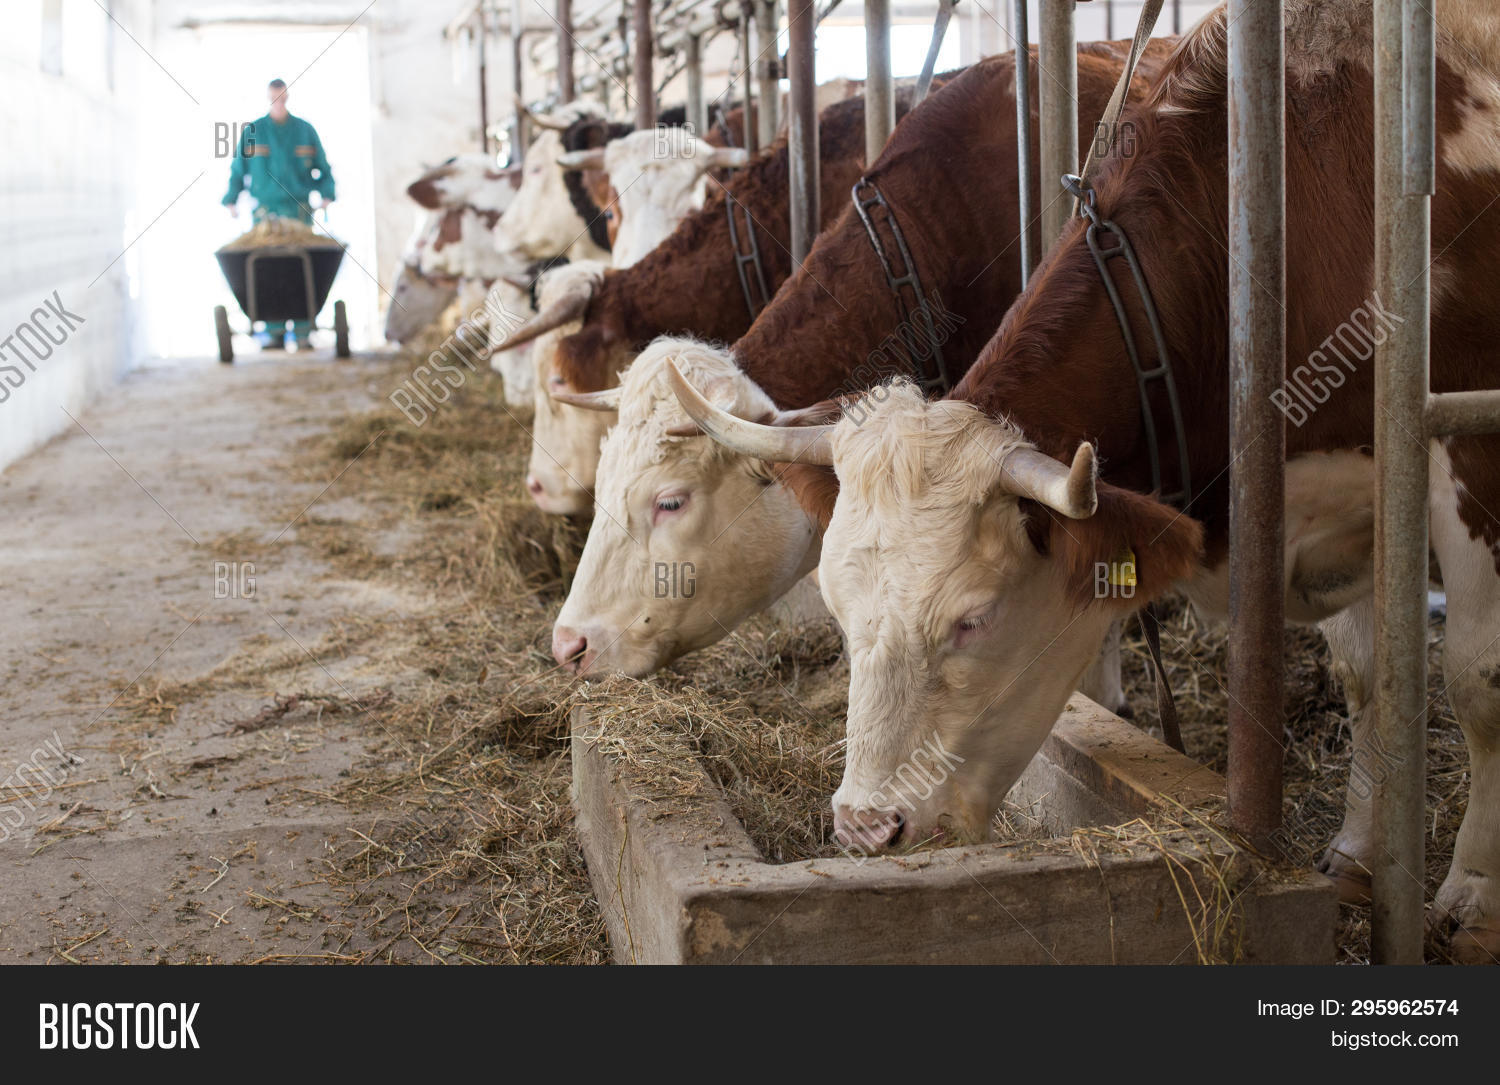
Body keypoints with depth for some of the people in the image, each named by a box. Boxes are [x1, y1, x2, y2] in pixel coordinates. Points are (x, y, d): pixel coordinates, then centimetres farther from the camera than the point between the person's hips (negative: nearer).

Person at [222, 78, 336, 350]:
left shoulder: (305, 130, 10)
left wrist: (326, 193, -1)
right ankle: (274, 332, -4)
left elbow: (322, 167, 14)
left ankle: (303, 332, -1)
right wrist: (232, 199, 3)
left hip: (299, 210, 0)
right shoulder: (252, 131, 9)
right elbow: (238, 169, 12)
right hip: (266, 211, 0)